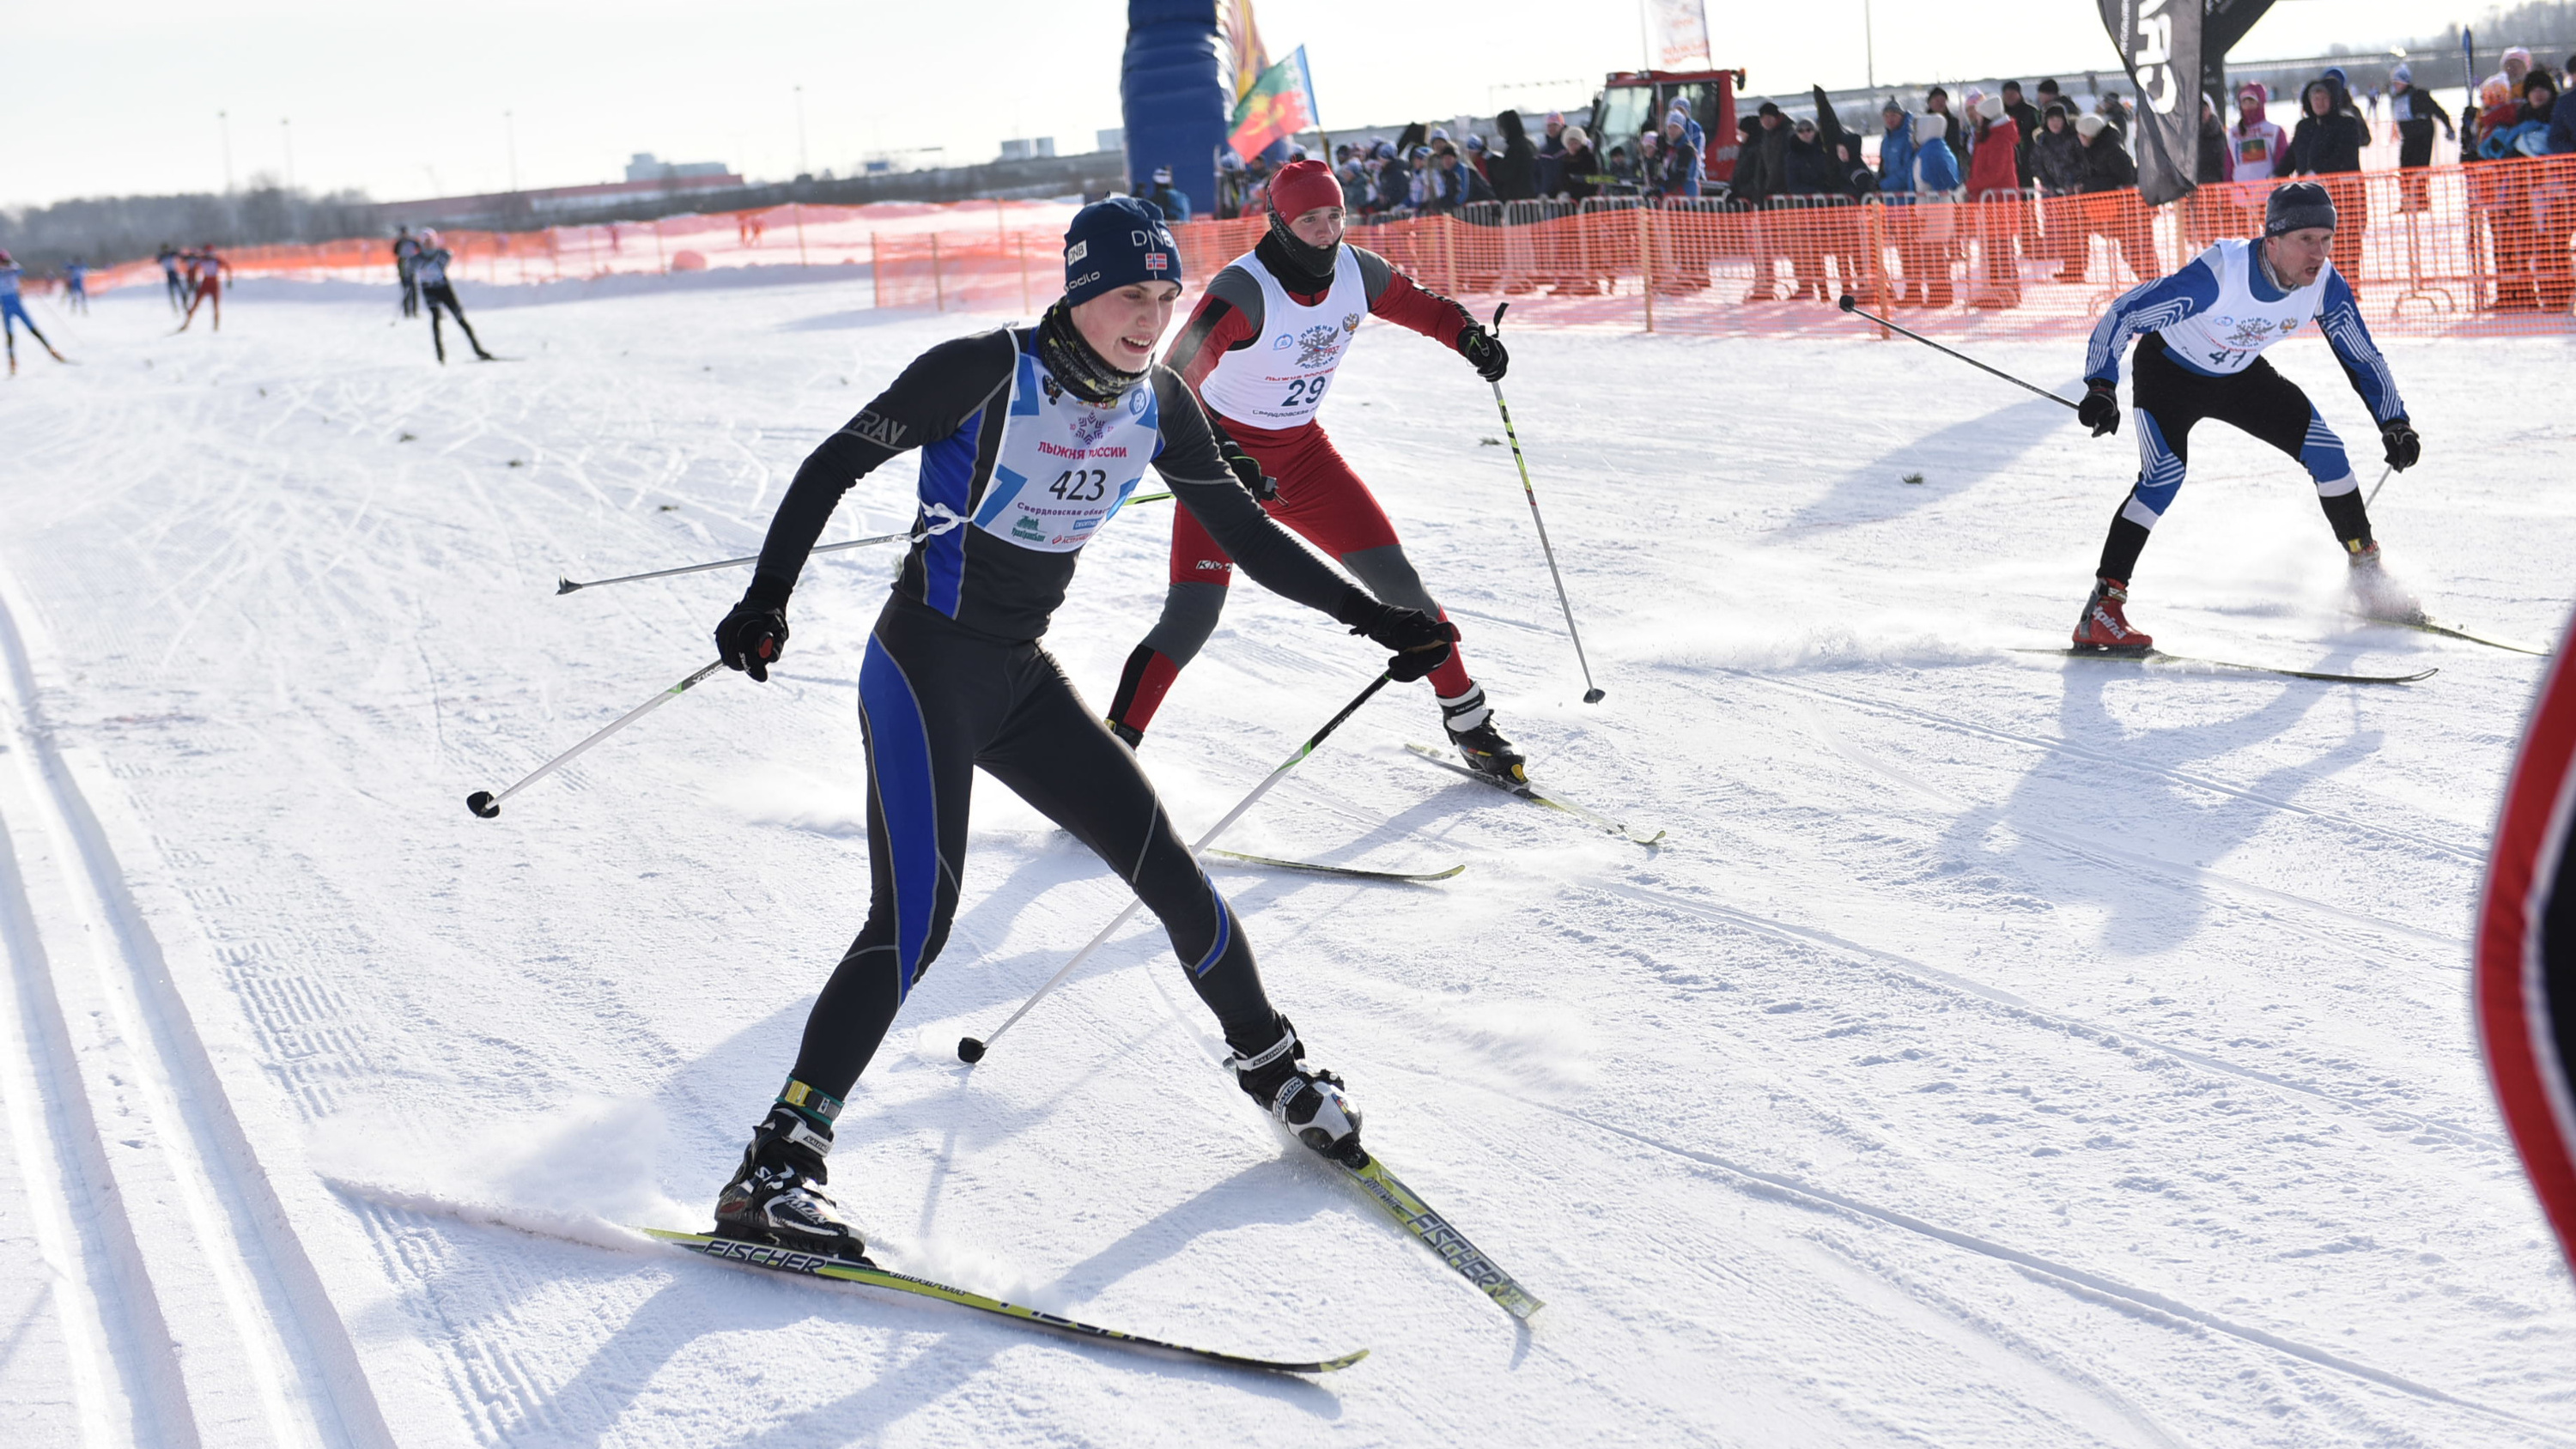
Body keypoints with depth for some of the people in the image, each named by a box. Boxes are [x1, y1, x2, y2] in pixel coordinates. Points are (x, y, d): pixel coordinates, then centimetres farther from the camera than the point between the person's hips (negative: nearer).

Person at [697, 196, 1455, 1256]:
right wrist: (769, 594, -23)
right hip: (925, 669, -6)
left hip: (1025, 684, 6)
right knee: (915, 919, -20)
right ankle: (773, 1172, -18)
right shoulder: (989, 372, -17)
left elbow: (1243, 531, 13)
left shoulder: (1157, 405, 2)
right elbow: (838, 461, -12)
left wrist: (1369, 616, 11)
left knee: (1169, 871, 5)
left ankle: (1271, 1065, 29)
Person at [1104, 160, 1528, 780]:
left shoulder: (1356, 271, -8)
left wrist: (1469, 335, -8)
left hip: (1303, 451, 5)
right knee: (1193, 613, -18)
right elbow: (1177, 380, -33)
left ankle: (1467, 717, 19)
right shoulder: (1245, 290, -27)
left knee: (1394, 577, 2)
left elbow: (1415, 303, 12)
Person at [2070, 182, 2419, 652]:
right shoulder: (2218, 274, -37)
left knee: (2325, 449, -3)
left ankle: (2367, 570, 18)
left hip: (2240, 375, 6)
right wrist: (2101, 388, -44)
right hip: (2169, 369, -5)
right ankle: (2102, 610, -24)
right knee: (2165, 475, -26)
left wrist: (2395, 424, -14)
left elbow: (2363, 357, -5)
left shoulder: (2324, 283, -20)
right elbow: (2123, 315, -34)